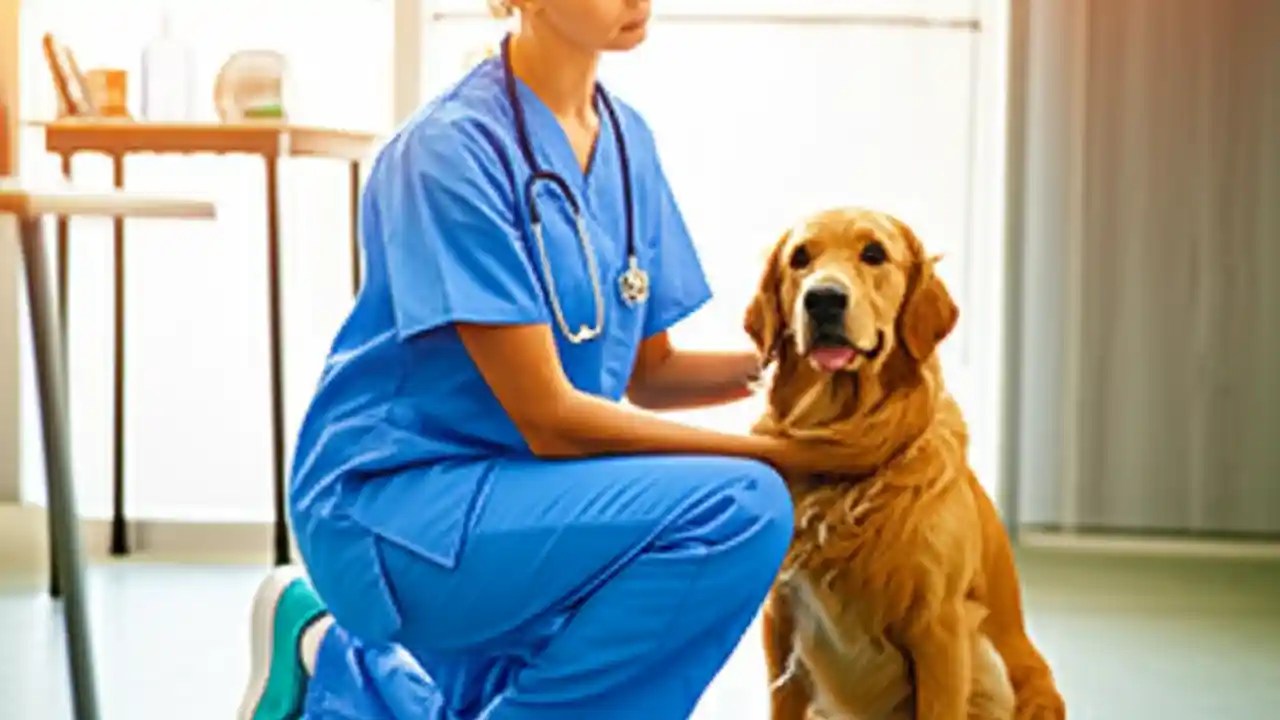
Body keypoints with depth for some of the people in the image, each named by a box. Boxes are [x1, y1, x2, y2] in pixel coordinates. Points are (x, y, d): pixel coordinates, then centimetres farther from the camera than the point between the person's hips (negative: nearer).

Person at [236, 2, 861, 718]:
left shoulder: (627, 140, 5)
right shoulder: (454, 145, -19)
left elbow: (647, 371, 10)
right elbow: (547, 419, -21)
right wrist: (780, 451, -20)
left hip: (510, 506, 9)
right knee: (739, 509, -27)